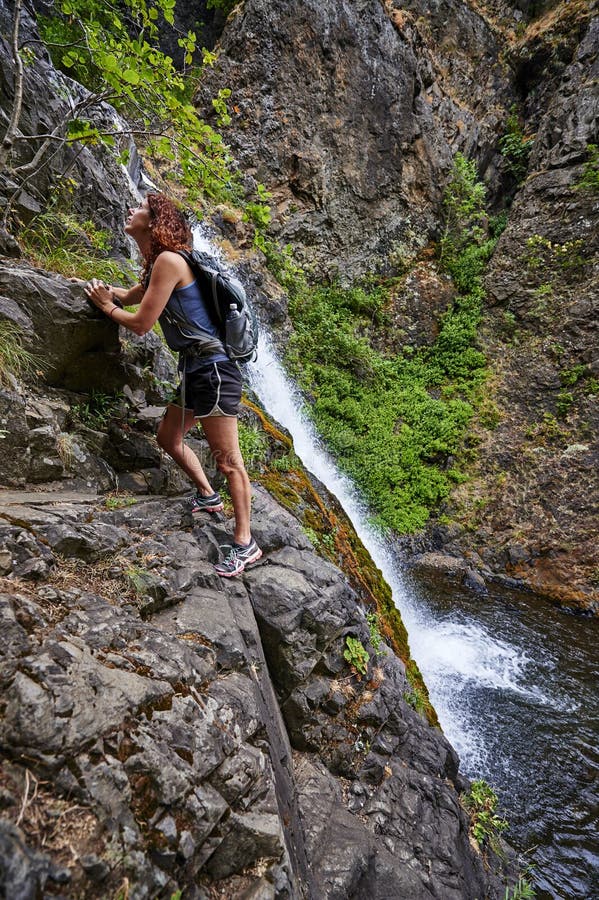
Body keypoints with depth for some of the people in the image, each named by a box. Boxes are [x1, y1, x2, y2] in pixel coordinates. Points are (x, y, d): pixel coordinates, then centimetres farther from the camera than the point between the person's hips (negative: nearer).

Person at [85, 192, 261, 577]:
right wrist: (104, 290, 20)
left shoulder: (168, 260, -10)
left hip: (212, 367, -10)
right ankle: (208, 495, 35)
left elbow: (140, 324, -9)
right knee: (168, 437, 21)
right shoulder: (156, 265, 20)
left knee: (227, 459, -7)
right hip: (195, 368, 10)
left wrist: (107, 307, 9)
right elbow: (131, 296, 38)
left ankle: (245, 543, 3)